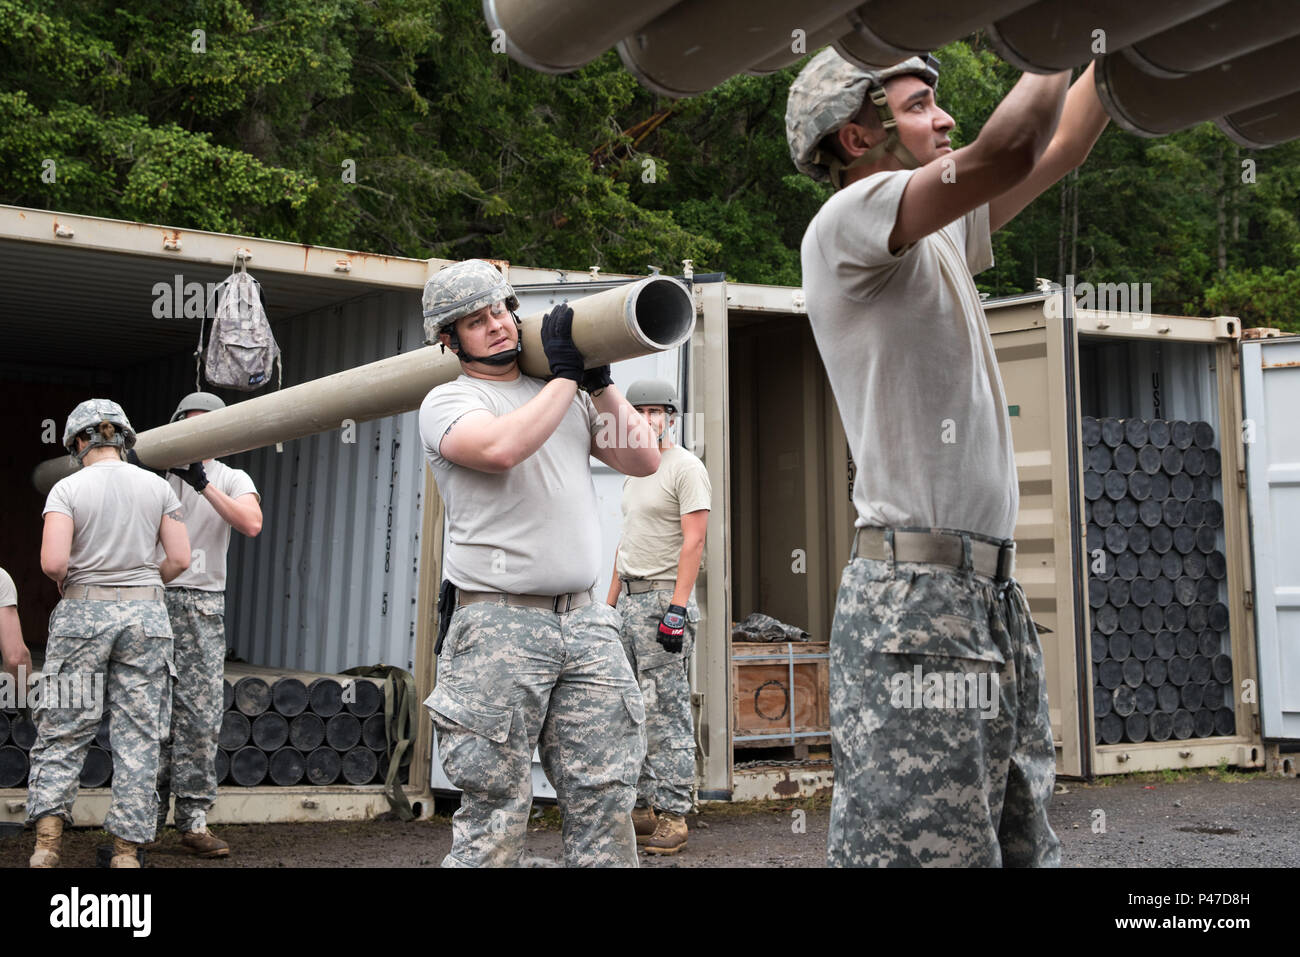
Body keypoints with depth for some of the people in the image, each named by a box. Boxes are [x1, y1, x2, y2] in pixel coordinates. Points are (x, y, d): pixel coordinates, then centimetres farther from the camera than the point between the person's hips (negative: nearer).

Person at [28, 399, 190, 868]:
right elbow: (179, 558, 0)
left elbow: (53, 560, -15)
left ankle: (46, 843, 0)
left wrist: (66, 583, 6)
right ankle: (126, 851, 7)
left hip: (83, 614, -2)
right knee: (138, 734, 5)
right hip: (144, 615, 2)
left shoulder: (68, 488, -4)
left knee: (63, 730, 8)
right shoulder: (157, 487, 4)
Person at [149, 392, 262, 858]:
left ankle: (193, 820, 0)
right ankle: (149, 816, 10)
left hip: (203, 604, -1)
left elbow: (251, 524, -8)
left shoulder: (231, 479, 11)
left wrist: (203, 483, -15)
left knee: (200, 713, -5)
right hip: (153, 597, 1)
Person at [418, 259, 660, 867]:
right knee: (495, 811, -1)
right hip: (499, 626, -5)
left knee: (606, 801, 4)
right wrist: (566, 374, -8)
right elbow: (502, 447, -19)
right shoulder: (447, 402, 2)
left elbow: (643, 461, 15)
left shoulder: (566, 396, 19)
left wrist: (599, 382, 9)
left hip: (585, 620, 5)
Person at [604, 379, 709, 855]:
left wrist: (677, 608, -22)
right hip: (629, 600, 9)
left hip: (663, 601, -9)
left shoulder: (686, 468, -7)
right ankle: (641, 808, 16)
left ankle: (672, 815, -1)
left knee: (667, 712, -7)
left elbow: (693, 541, -15)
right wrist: (609, 602, 19)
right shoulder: (634, 471, 19)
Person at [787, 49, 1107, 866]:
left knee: (1023, 842, 10)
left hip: (993, 593, 9)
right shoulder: (849, 219, -6)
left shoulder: (942, 239, 21)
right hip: (916, 593, -9)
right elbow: (1009, 151, -19)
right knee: (923, 846, -7)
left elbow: (1060, 148, 25)